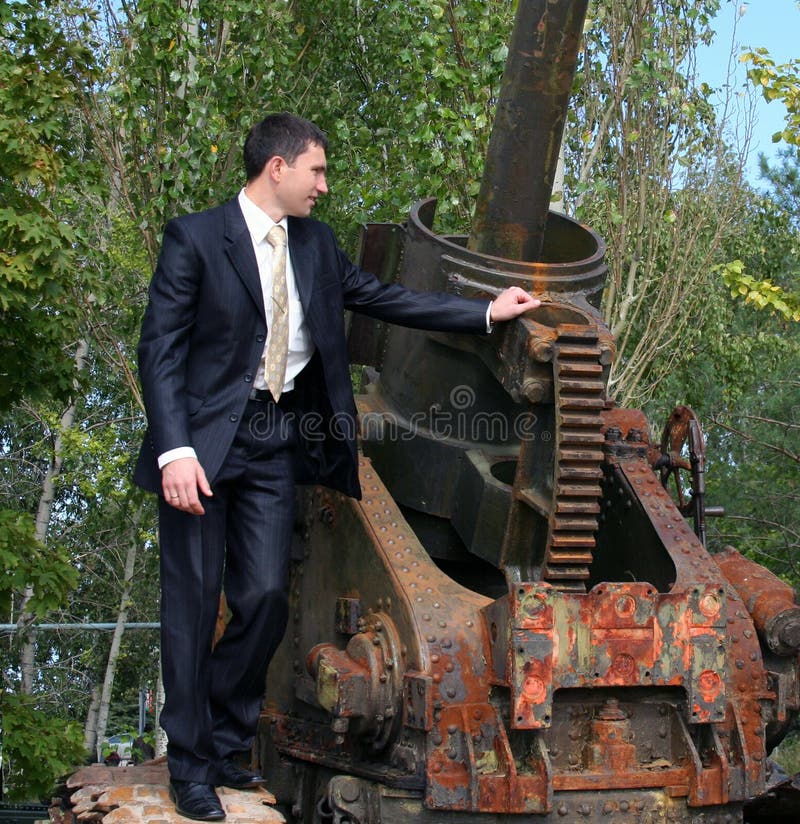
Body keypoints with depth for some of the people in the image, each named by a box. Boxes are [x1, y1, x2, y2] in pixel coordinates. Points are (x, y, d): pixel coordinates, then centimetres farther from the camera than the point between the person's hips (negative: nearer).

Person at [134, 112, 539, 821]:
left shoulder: (315, 244, 11)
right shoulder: (195, 238, -7)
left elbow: (387, 299, 16)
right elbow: (160, 350, -10)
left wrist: (487, 312, 11)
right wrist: (175, 451, -20)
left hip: (276, 442, 5)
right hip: (203, 441, -5)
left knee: (265, 599, 1)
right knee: (193, 601, 0)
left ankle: (227, 747, 19)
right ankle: (190, 763, 12)